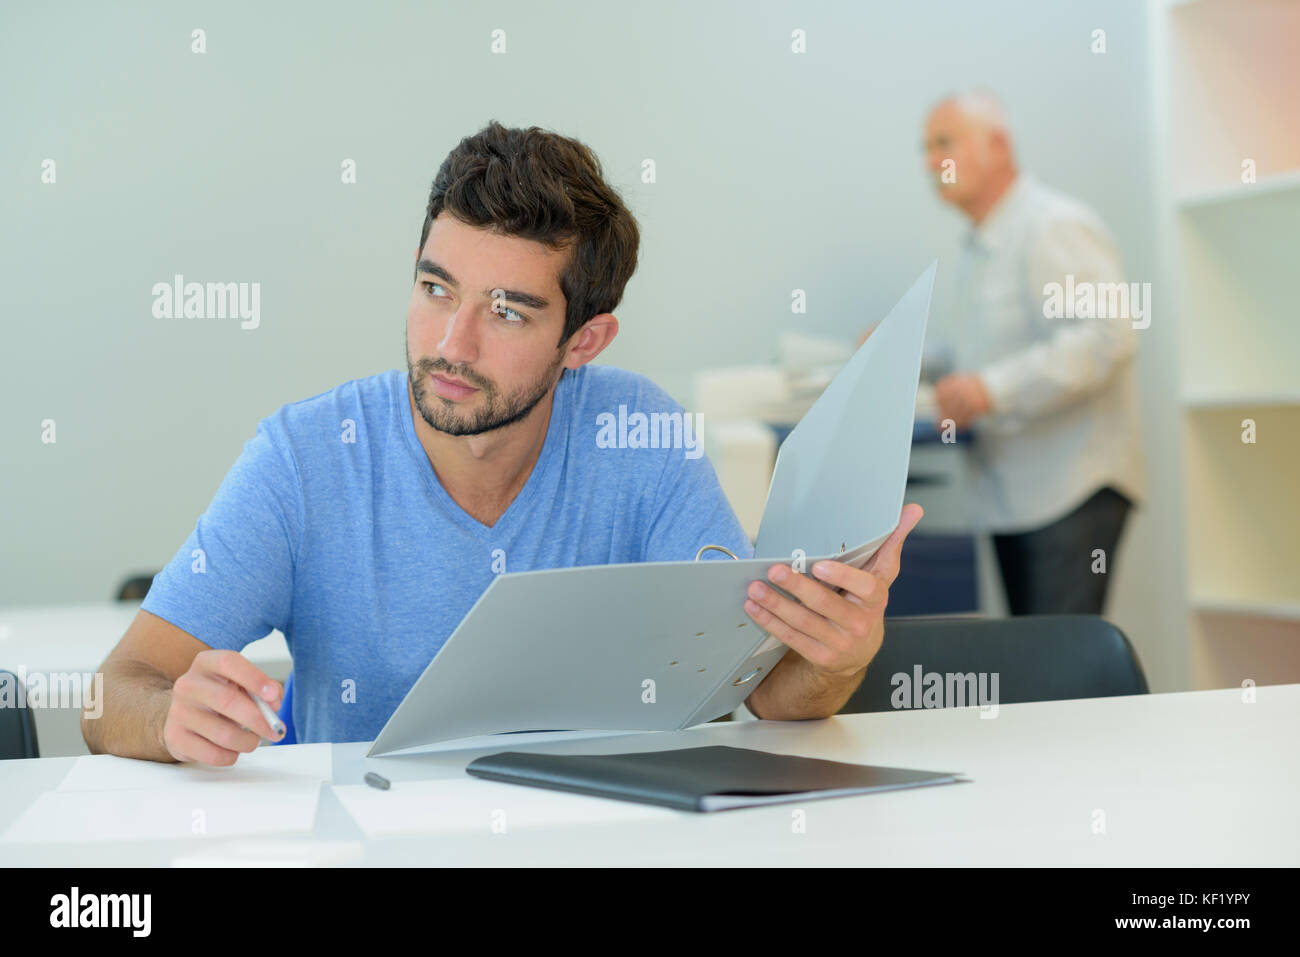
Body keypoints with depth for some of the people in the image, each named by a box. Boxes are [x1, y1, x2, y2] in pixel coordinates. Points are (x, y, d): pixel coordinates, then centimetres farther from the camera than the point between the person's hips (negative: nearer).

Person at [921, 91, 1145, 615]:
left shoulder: (1055, 227, -12)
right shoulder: (982, 246, 18)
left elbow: (1108, 335, -24)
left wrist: (993, 390, -26)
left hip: (1073, 490, -9)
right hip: (1014, 494, 9)